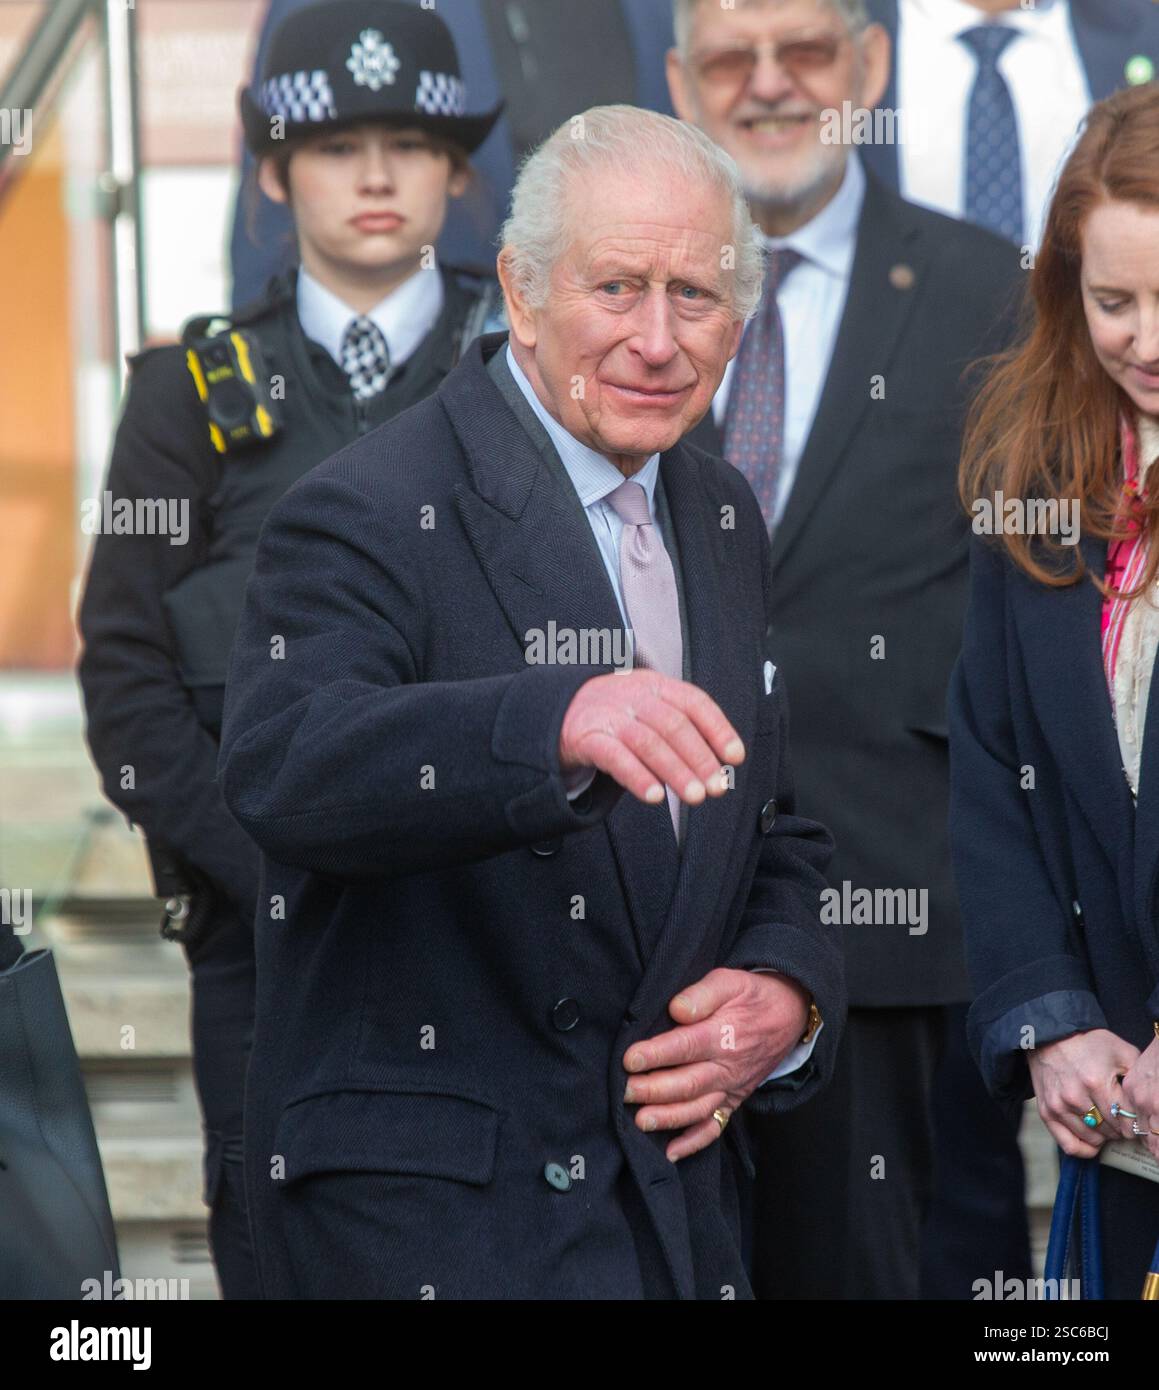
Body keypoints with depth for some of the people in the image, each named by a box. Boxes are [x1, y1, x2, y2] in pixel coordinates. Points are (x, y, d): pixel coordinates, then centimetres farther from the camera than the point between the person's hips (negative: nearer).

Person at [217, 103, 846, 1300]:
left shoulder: (719, 519, 13)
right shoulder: (369, 514, -13)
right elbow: (279, 770, -32)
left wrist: (785, 996, -2)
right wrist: (558, 723, -48)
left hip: (674, 1190, 7)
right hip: (421, 1206, -7)